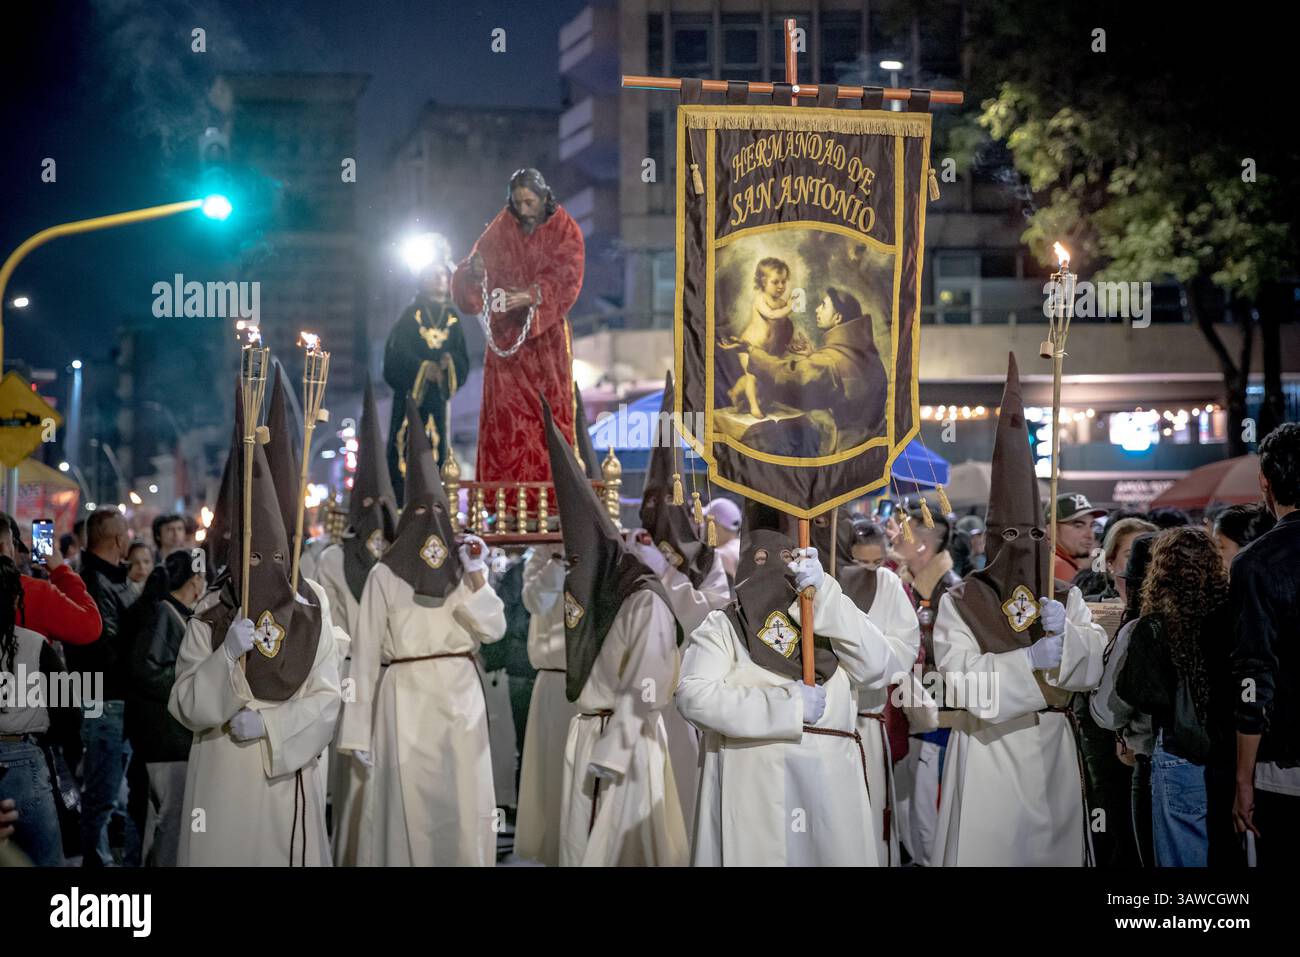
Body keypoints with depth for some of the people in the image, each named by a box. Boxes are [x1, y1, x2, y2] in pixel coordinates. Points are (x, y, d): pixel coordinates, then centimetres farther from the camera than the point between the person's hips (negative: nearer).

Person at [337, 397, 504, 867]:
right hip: (405, 697, -3)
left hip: (460, 695, 3)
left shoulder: (463, 567, 11)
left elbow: (494, 629, 1)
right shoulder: (384, 574, -1)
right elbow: (366, 653, -3)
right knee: (409, 807, -3)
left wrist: (476, 578, -11)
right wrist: (359, 729, -6)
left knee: (464, 805, 4)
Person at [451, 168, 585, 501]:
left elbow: (567, 280, -14)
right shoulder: (501, 229, 4)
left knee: (550, 410, 0)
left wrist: (531, 296, -29)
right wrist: (474, 271, -27)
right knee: (504, 409, -3)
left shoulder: (565, 232, -3)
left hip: (546, 336, -1)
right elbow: (480, 259, -2)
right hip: (506, 335, 1)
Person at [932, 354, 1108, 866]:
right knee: (990, 849, -4)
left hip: (1053, 752, 4)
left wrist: (1066, 634, -19)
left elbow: (1095, 669, -1)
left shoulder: (1066, 598, 10)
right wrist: (1030, 660, -23)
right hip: (988, 751, -4)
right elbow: (963, 680, -14)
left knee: (1051, 849, 6)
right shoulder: (960, 602, -2)